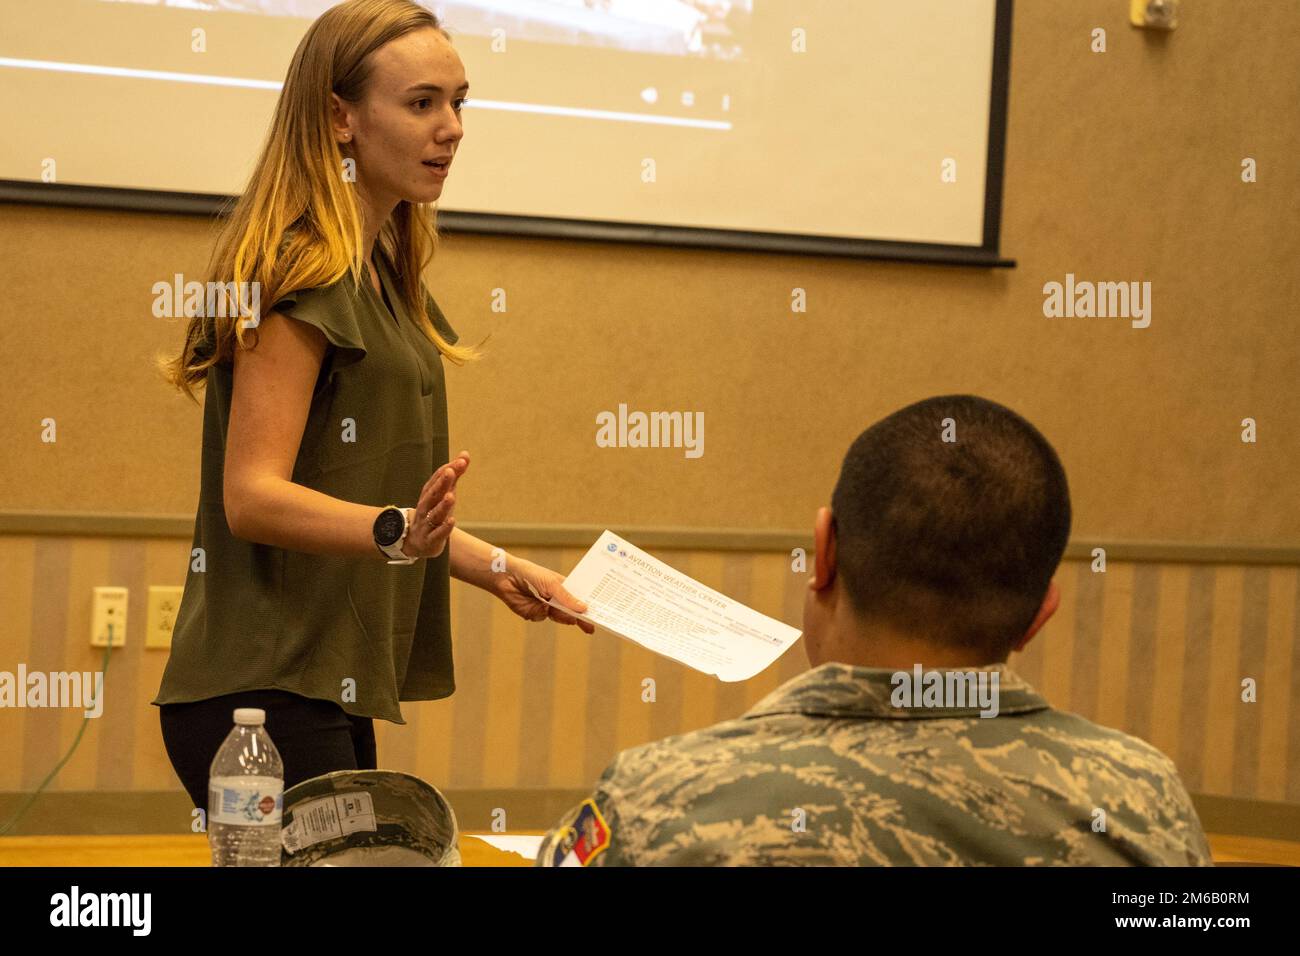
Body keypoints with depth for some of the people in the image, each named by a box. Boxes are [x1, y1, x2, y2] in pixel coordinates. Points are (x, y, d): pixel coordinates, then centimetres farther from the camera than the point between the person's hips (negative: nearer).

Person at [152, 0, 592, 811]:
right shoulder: (302, 272, -11)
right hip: (268, 687, -9)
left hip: (330, 685, 9)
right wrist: (400, 530, -34)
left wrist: (497, 570, 25)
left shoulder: (376, 274, 18)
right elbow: (253, 495, -19)